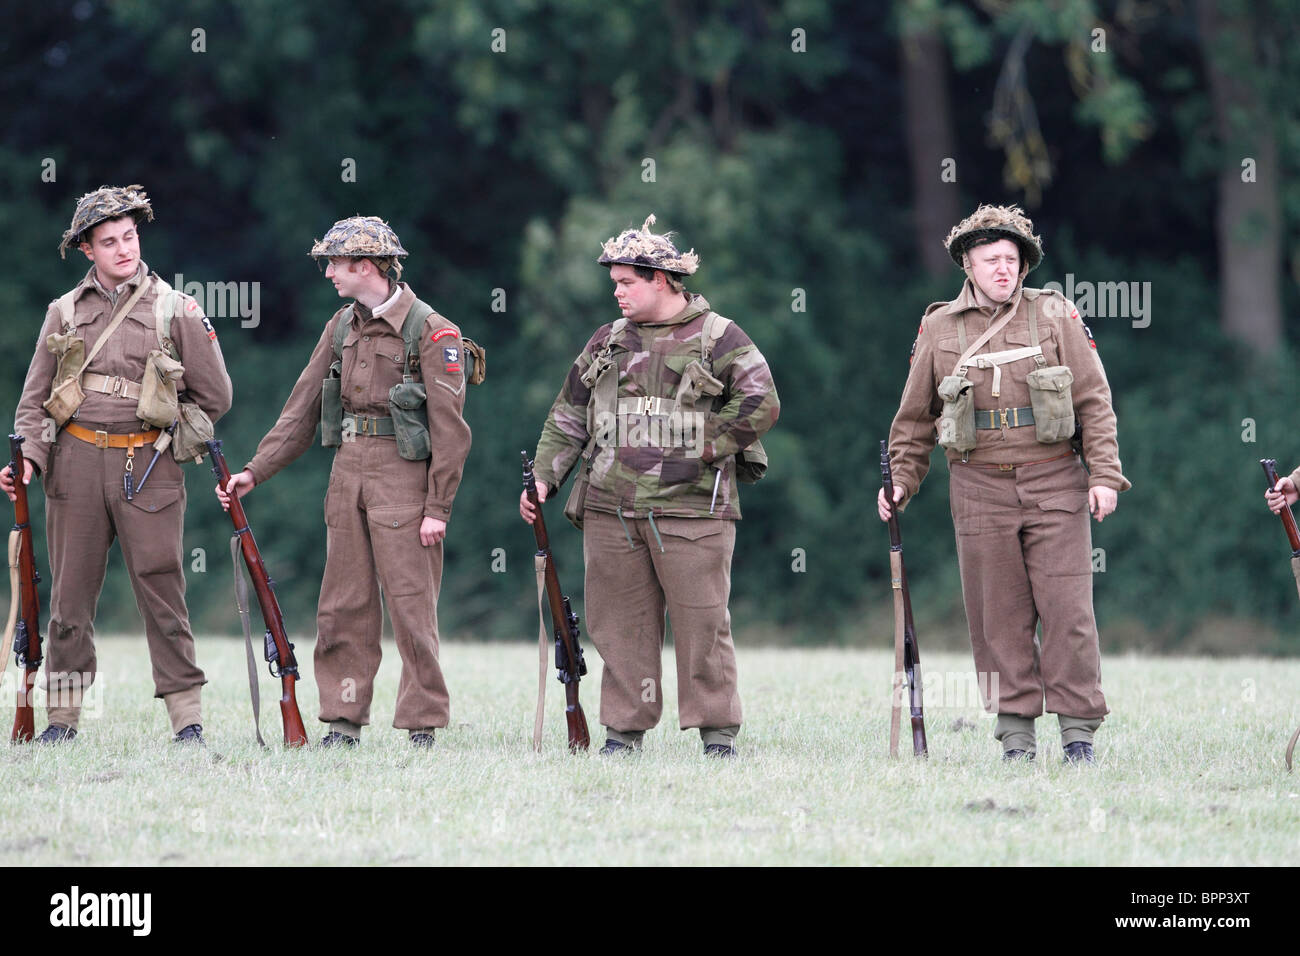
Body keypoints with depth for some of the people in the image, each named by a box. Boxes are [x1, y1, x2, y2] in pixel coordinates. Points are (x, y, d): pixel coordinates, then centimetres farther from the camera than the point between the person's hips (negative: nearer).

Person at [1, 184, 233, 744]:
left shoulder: (174, 310, 4)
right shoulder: (65, 312, 10)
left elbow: (213, 397, 10)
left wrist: (165, 435, 7)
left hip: (147, 466, -2)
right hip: (75, 465, 2)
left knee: (162, 592, -5)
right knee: (71, 594, 4)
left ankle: (186, 717, -3)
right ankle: (63, 716, 10)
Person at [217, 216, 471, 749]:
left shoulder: (431, 332, -9)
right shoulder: (342, 327, 12)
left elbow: (450, 428, -10)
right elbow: (303, 408, 16)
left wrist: (438, 507, -14)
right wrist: (256, 471, 9)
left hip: (403, 476, -7)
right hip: (347, 472, 7)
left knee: (411, 605, -5)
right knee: (343, 605, 7)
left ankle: (423, 726, 1)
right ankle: (343, 724, 12)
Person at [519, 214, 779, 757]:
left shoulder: (718, 339, 1)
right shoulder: (608, 342, 16)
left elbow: (761, 404, -8)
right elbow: (569, 416, 18)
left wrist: (701, 451, -9)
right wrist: (543, 477, 7)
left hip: (691, 511, -5)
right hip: (611, 509, 5)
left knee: (702, 624, -5)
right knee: (621, 626, 4)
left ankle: (718, 733, 0)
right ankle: (625, 731, 10)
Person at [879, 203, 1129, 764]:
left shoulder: (1057, 317, 5)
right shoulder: (938, 329, 8)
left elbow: (1094, 401, 4)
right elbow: (915, 418, 16)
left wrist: (1105, 475, -4)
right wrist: (900, 482, 9)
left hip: (1054, 483, -1)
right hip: (980, 487, 1)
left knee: (1067, 608, -6)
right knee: (999, 615, 0)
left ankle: (1079, 729, -1)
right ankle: (1016, 730, 6)